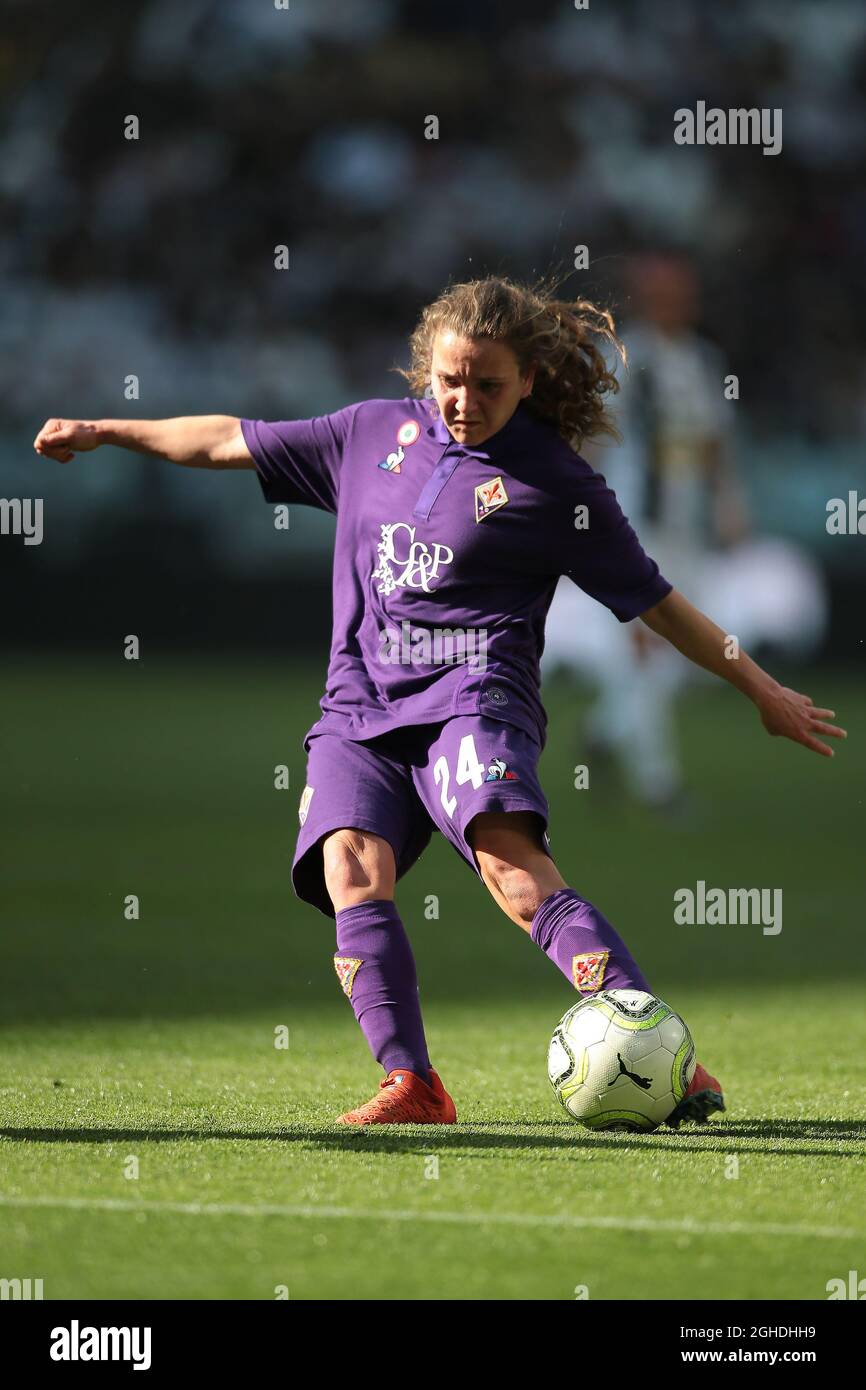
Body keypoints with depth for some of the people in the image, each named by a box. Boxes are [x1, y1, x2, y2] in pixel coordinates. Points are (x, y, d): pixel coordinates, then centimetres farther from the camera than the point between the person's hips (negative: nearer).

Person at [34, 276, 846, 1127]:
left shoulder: (555, 483, 3)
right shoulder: (376, 433, 14)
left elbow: (655, 603, 10)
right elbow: (234, 442, 24)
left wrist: (760, 689, 12)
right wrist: (105, 432, 25)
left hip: (471, 697, -5)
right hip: (359, 708, 5)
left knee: (512, 864, -29)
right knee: (350, 868, -23)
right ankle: (411, 1087, -27)